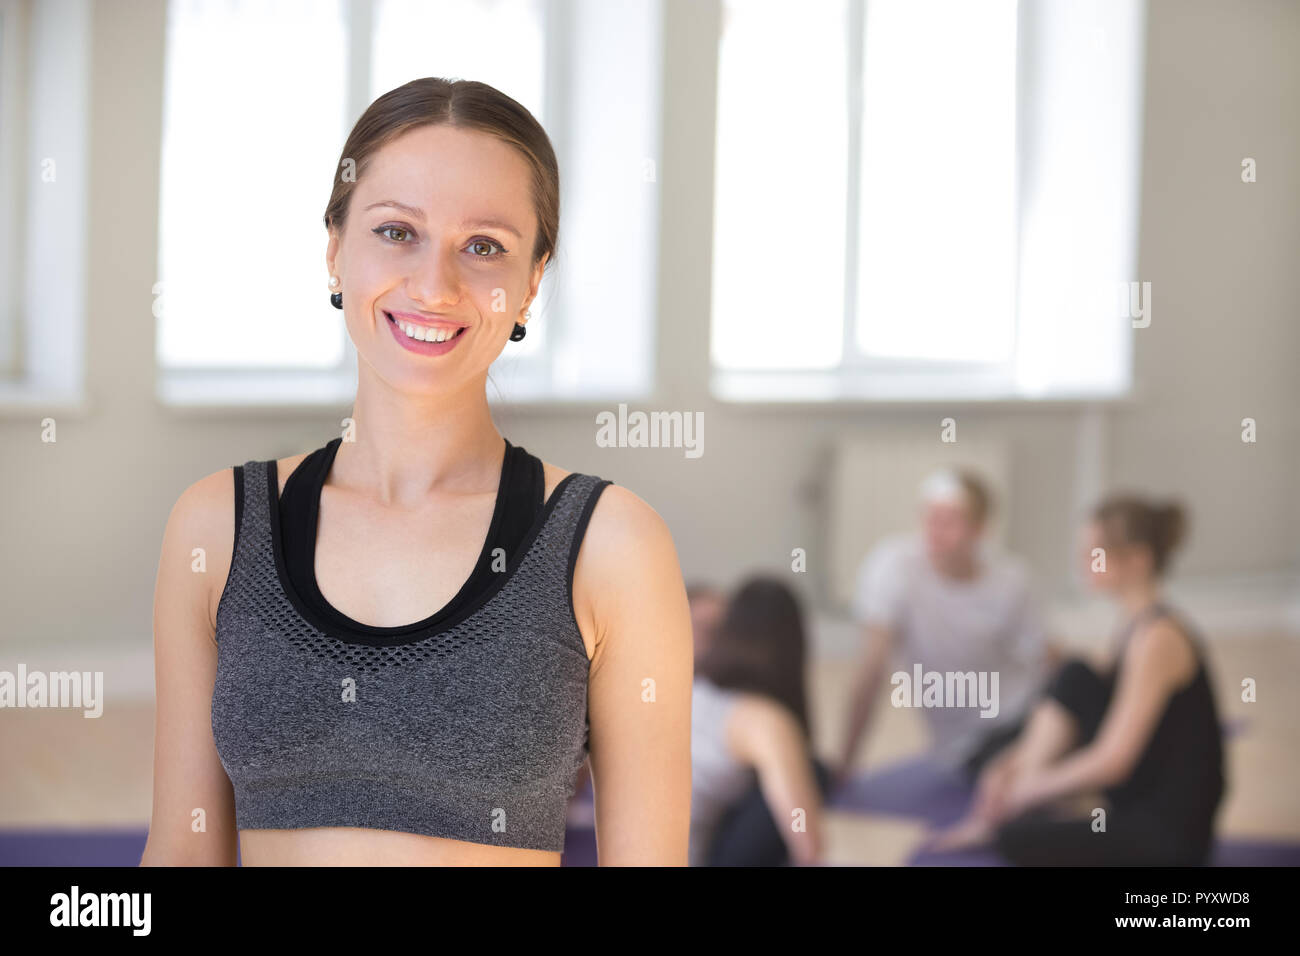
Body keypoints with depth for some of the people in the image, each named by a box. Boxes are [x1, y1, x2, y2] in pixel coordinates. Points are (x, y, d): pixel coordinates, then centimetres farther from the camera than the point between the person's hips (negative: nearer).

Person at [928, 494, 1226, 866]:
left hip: (1172, 833, -10)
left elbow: (1110, 762, -25)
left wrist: (1026, 789, -15)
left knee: (1018, 839, -24)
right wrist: (1013, 764, 3)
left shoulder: (1158, 639, -21)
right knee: (1074, 678, -1)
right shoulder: (1135, 627, 9)